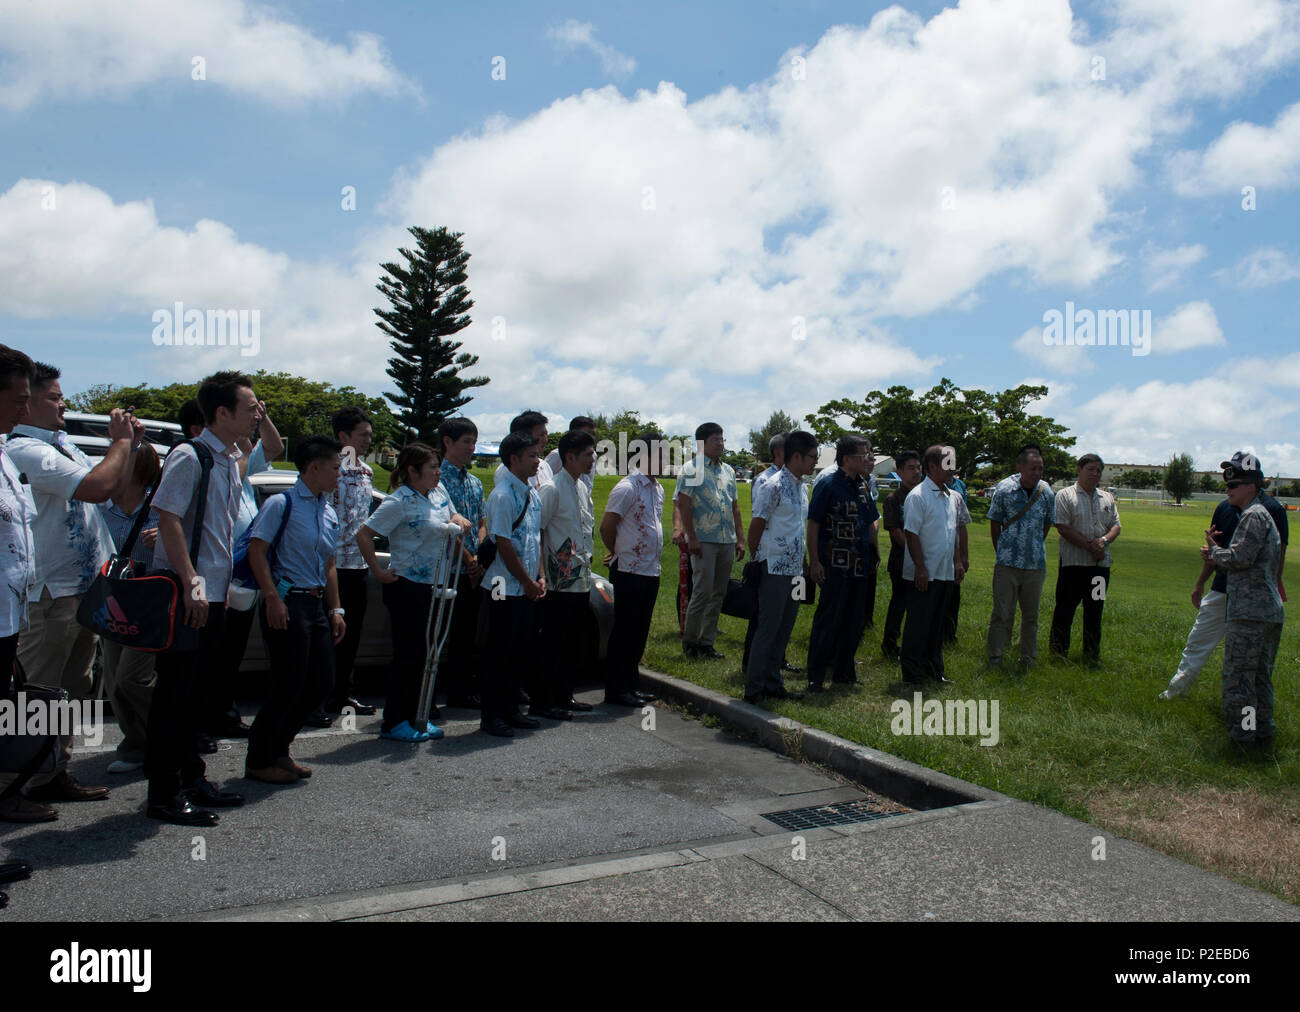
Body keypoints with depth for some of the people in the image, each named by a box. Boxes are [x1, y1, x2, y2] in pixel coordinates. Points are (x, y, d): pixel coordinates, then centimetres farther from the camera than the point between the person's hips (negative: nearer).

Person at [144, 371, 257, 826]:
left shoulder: (230, 461, 13)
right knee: (175, 693, -2)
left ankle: (191, 778, 27)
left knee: (195, 690, 16)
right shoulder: (190, 456, -14)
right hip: (185, 596, -9)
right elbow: (168, 519, -20)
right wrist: (191, 584, -24)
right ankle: (164, 794, 7)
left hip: (213, 596, 9)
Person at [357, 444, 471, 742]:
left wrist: (459, 520, 2)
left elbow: (452, 517, 26)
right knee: (408, 654, -2)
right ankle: (394, 722, 8)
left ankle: (415, 717, 22)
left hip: (433, 586, 8)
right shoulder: (401, 501, -14)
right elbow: (363, 535, -17)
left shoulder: (439, 495, 9)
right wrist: (379, 572, -15)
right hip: (407, 586, -8)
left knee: (424, 653, 12)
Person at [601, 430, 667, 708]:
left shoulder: (657, 488, 13)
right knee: (624, 632, 0)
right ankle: (616, 690, 10)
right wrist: (622, 553, 1)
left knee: (639, 632, 14)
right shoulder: (627, 488, -14)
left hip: (651, 571, 8)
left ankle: (631, 685, 24)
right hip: (630, 572, -8)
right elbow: (606, 528, -14)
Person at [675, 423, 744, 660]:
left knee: (718, 593, 8)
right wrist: (691, 537, -15)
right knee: (703, 591, -7)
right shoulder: (691, 469, -4)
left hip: (727, 542, 6)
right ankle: (689, 641, 6)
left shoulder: (728, 471, 16)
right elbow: (683, 504, -10)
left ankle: (706, 642, 16)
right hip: (704, 541, -6)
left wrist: (739, 539, 14)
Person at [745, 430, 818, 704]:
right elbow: (756, 525, -10)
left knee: (784, 630, 13)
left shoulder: (801, 487, 13)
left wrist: (803, 564, 17)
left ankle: (773, 684, 23)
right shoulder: (774, 486, -14)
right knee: (768, 630, -3)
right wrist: (757, 562, -3)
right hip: (775, 570, -8)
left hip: (794, 570, 8)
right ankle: (754, 689, 7)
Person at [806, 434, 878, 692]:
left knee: (855, 621, 12)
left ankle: (844, 671, 25)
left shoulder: (863, 487, 11)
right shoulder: (827, 486, -10)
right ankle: (815, 677, 6)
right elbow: (813, 525, -12)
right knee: (828, 620, -3)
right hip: (835, 565, -7)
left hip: (859, 565, 7)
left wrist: (875, 552, 16)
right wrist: (815, 561, -16)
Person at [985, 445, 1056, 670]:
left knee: (1031, 614, 10)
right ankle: (994, 658, 11)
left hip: (1035, 564, 2)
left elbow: (1047, 524, 14)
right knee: (1002, 612, 1)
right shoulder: (1004, 489, -6)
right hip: (1007, 563, -2)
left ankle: (1028, 658, 22)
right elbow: (995, 523, 3)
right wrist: (1001, 552, 7)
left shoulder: (1047, 493, 0)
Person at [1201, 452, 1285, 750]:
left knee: (1237, 676, -4)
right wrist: (1217, 557, 10)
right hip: (1272, 612, 10)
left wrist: (1215, 550, -2)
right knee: (1262, 677, 16)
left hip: (1250, 612, -10)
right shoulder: (1263, 515, 20)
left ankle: (1243, 738, 1)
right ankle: (1263, 734, 23)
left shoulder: (1253, 516, -11)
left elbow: (1240, 558, -19)